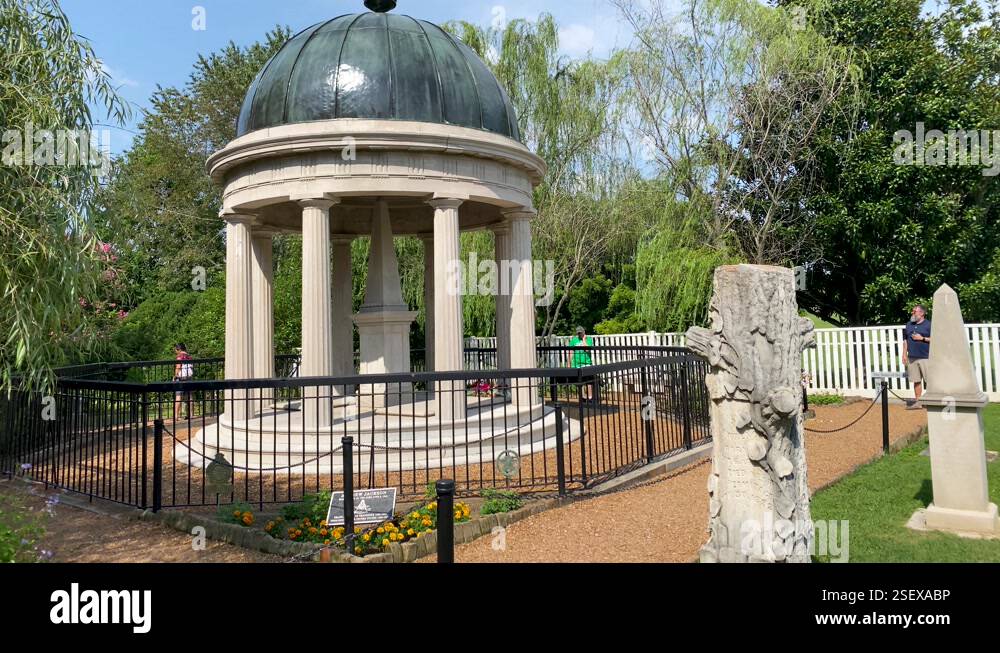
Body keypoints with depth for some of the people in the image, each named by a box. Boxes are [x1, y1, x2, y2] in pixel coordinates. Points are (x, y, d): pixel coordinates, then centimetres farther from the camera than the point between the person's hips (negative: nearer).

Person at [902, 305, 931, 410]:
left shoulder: (929, 324, -3)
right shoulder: (908, 324, 15)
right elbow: (905, 340, 17)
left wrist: (922, 338, -13)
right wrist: (904, 354, 12)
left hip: (925, 357, -5)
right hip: (912, 358, 5)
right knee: (916, 380, 10)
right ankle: (917, 402, 16)